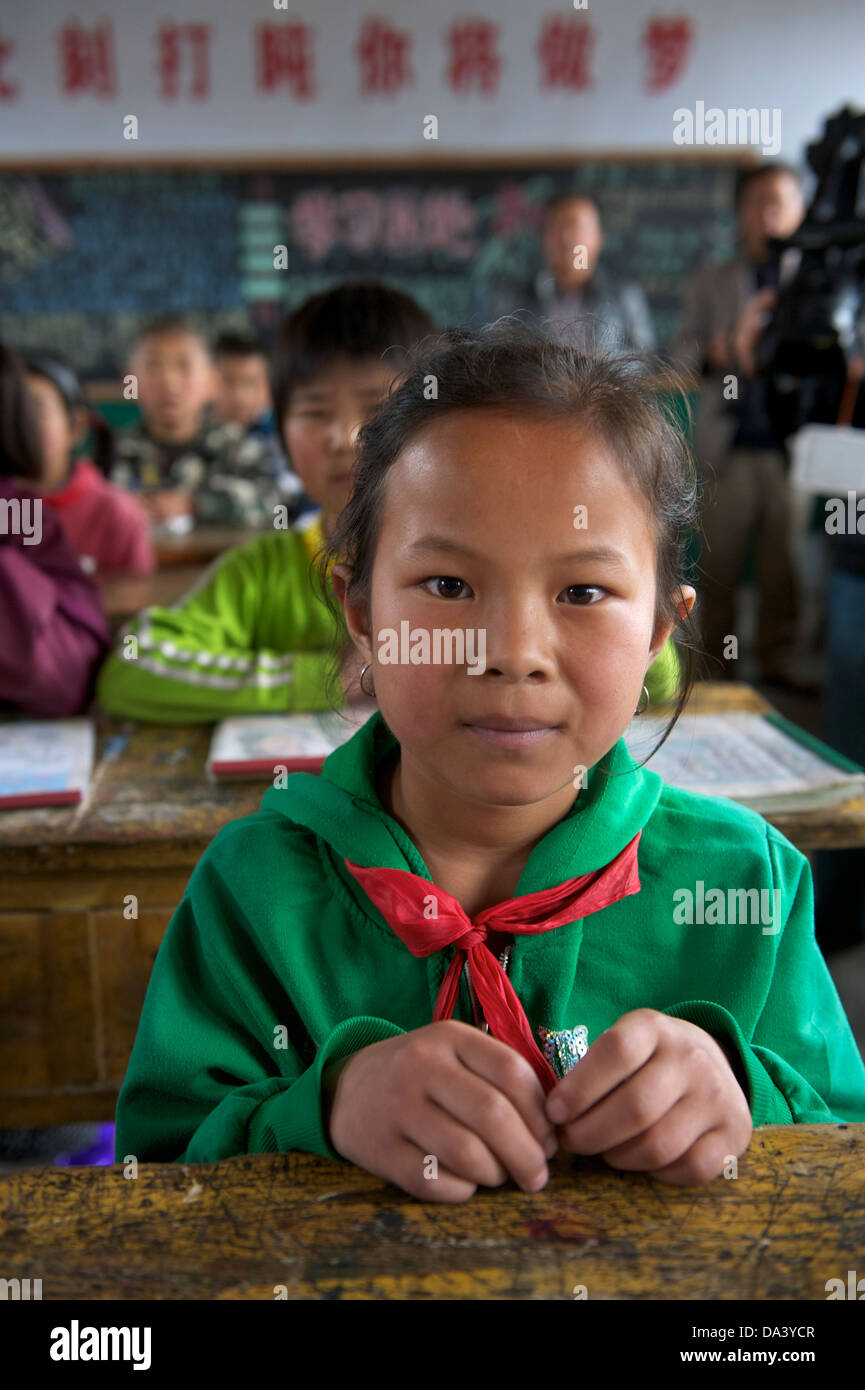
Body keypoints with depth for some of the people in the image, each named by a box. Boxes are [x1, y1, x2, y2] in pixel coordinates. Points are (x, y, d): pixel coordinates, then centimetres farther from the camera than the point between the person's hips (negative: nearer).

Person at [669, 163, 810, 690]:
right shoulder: (713, 281, 16)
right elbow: (681, 354, 8)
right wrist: (728, 349, -12)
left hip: (794, 444, 0)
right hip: (731, 447, 1)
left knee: (785, 562, 3)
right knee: (720, 561, 2)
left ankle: (780, 658, 15)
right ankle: (717, 668, 12)